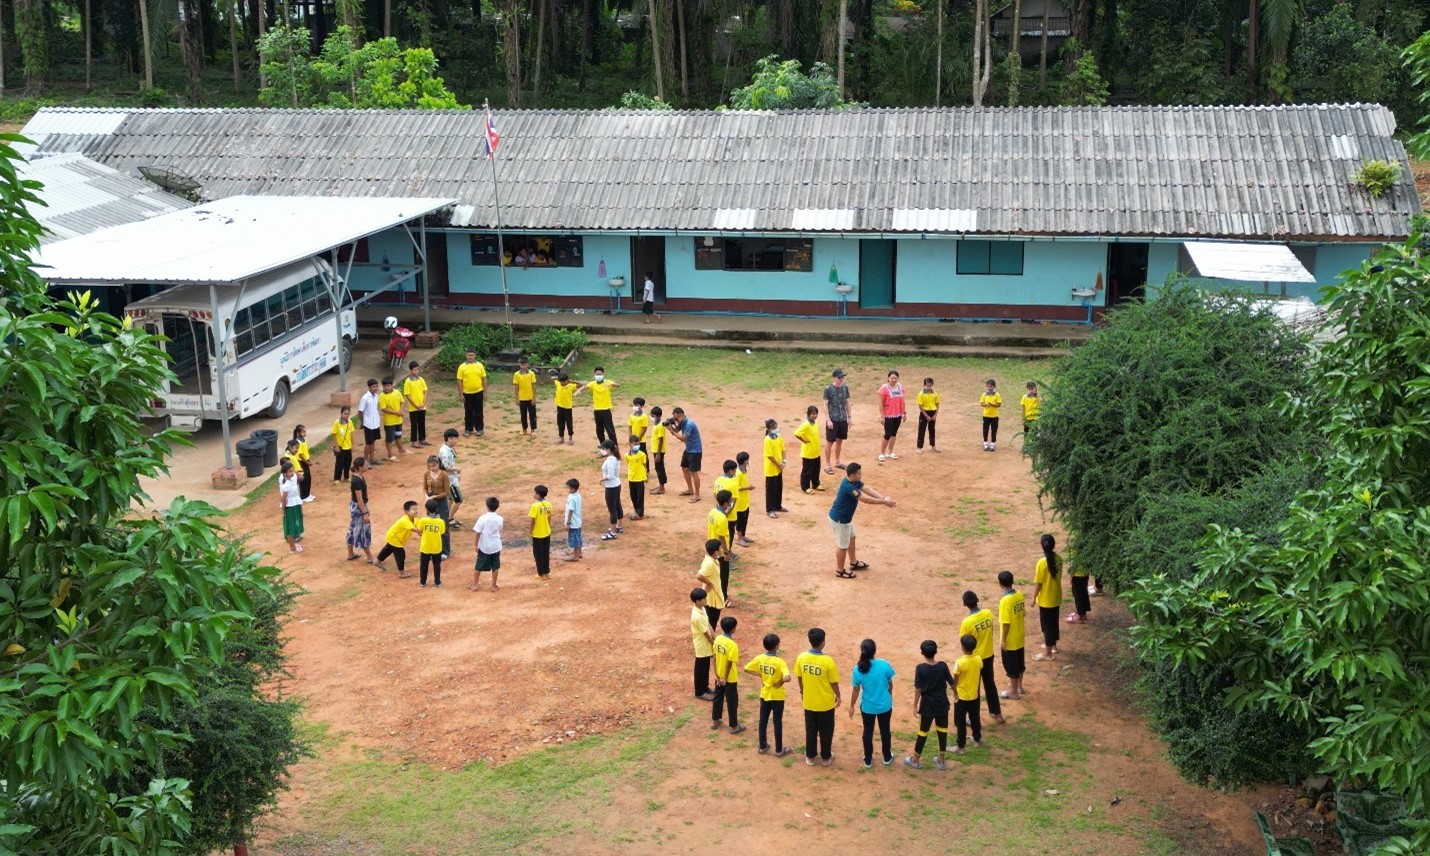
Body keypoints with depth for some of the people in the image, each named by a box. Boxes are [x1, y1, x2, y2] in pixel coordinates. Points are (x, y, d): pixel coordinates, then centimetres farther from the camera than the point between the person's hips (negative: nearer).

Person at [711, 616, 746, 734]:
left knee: (718, 698, 23)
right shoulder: (732, 645, -28)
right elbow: (729, 664, -22)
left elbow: (715, 658, -1)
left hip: (719, 676, 6)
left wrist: (716, 675, 5)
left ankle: (714, 721, 36)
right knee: (732, 702, 9)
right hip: (730, 678, -6)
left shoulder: (718, 639, -7)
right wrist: (725, 678, -11)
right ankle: (734, 726, 20)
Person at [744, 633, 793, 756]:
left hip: (764, 695, 4)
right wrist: (781, 681, -15)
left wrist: (760, 675, 4)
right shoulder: (779, 662, -23)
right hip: (777, 697, -4)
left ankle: (762, 746, 28)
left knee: (763, 721, 17)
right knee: (777, 722, 8)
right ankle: (779, 750, 18)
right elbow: (788, 677, -35)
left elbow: (746, 668, 1)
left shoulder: (759, 658, -8)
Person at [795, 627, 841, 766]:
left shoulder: (801, 658, -13)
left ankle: (810, 757, 31)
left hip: (809, 701, 3)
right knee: (826, 731, 16)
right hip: (826, 702, -3)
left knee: (810, 730, 20)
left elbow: (799, 678, 1)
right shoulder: (828, 661, -23)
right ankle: (826, 757, 29)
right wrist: (838, 696, 5)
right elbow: (834, 682, -13)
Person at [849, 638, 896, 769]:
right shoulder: (884, 664, -19)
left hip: (867, 707, -1)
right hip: (885, 705, 1)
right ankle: (887, 757, 37)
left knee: (868, 732, 19)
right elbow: (890, 684, -5)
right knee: (885, 730, 21)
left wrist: (852, 706, 6)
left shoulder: (858, 669, -20)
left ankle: (868, 760, 32)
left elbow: (856, 690, -10)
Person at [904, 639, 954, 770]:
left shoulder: (920, 668, -17)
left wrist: (915, 705, -2)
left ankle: (916, 760, 24)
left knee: (923, 732, 11)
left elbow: (918, 689, -13)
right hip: (942, 704, 2)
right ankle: (941, 760, 24)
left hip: (927, 705, -2)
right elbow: (952, 683, -1)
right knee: (942, 731, 15)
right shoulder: (943, 666, -11)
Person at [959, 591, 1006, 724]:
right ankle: (997, 713, 34)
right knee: (990, 684, 23)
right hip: (988, 655, 5)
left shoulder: (967, 622, -27)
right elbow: (990, 632, 5)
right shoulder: (988, 613, -10)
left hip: (975, 658, -5)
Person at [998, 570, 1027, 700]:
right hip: (1019, 637, 8)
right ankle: (1019, 686, 37)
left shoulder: (1005, 600, -27)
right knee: (1019, 663, 22)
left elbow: (1006, 623, -23)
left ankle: (1013, 691, 18)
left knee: (1011, 666, 7)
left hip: (1010, 640, -8)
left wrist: (1003, 640, -14)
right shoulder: (1019, 595, -3)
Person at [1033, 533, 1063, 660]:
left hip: (1045, 599, -7)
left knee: (1047, 624, 4)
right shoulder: (1059, 559, -3)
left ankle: (1048, 652, 12)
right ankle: (1053, 645, 37)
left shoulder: (1042, 562, -25)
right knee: (1053, 622, 22)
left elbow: (1038, 583, -19)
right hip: (1056, 597, 7)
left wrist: (1034, 598, -7)